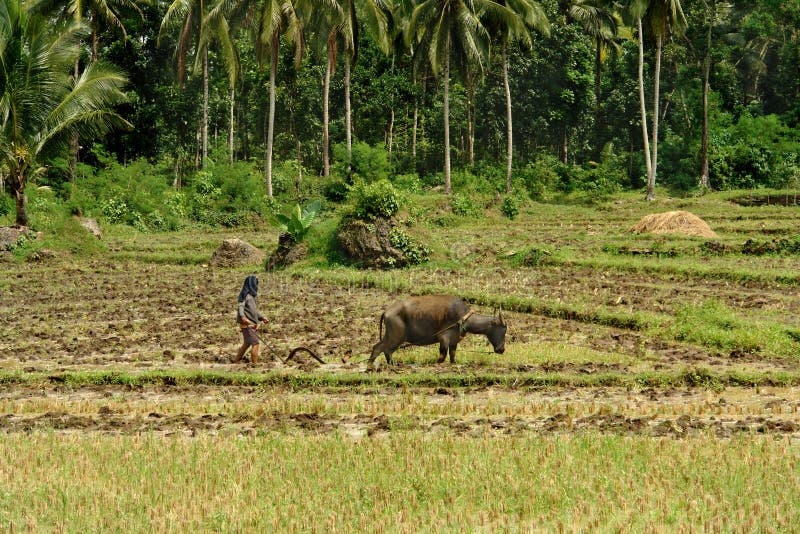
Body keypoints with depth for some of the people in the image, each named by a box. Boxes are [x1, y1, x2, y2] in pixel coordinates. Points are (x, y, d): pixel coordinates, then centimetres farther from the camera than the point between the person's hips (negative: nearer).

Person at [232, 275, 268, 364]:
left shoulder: (252, 295, 18)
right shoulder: (245, 294, -11)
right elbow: (240, 306, -23)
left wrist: (262, 317, 20)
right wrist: (242, 316, -40)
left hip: (253, 324, 10)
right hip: (247, 324, -10)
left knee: (247, 343, 17)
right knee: (255, 344, -12)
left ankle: (236, 361, 26)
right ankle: (255, 363, -11)